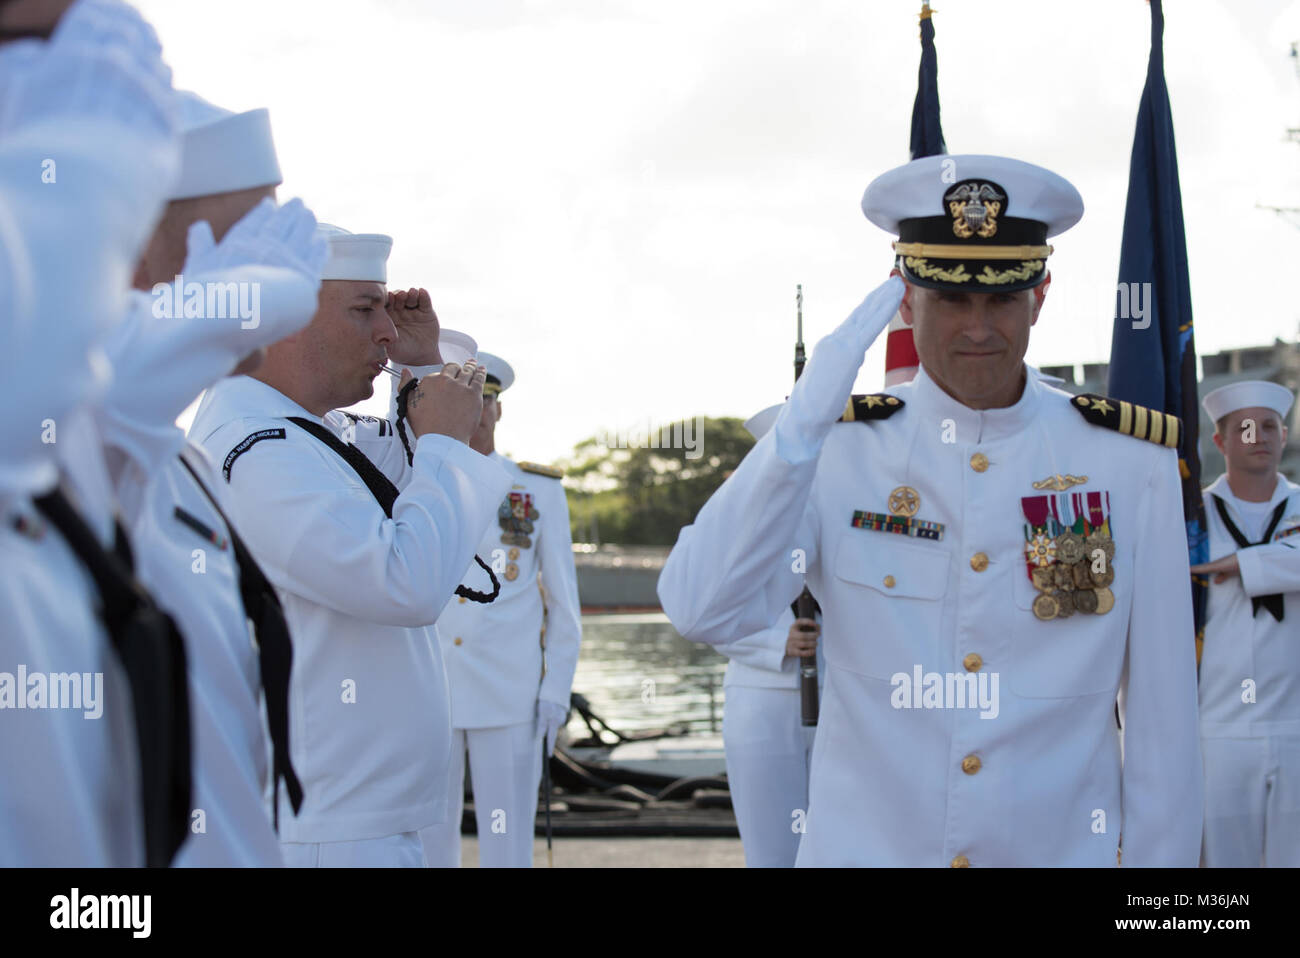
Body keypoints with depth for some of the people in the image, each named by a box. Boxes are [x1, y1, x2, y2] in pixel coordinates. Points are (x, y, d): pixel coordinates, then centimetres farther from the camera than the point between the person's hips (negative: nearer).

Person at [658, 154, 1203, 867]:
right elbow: (701, 613, -19)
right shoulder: (837, 452, -4)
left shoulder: (1131, 465, -4)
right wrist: (804, 420, -25)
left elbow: (1165, 714, -1)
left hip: (1061, 848, 0)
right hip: (860, 847, 0)